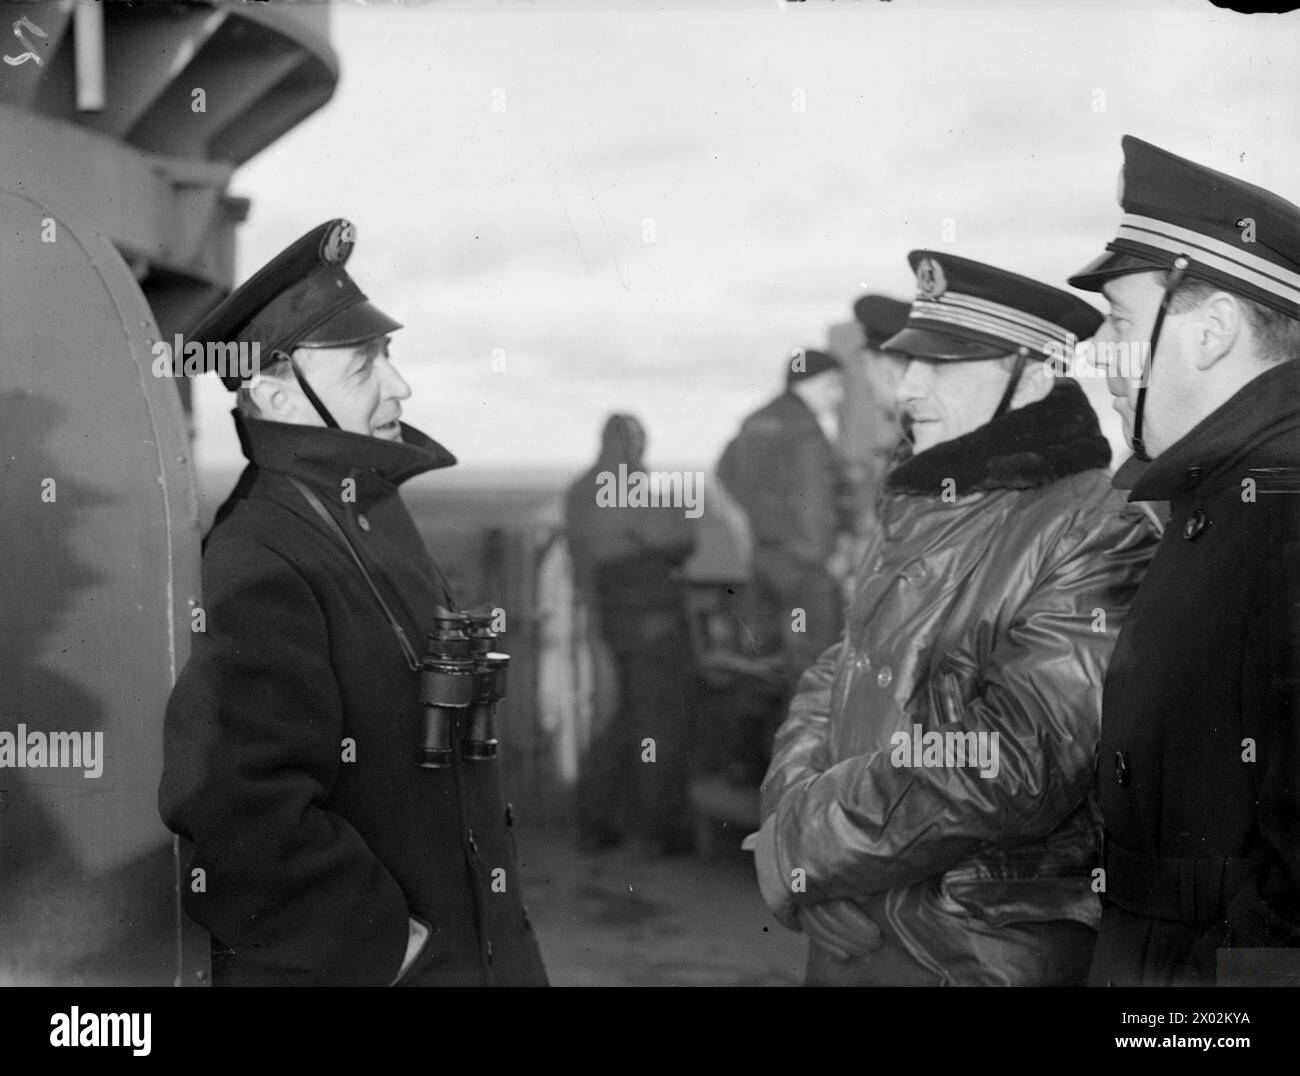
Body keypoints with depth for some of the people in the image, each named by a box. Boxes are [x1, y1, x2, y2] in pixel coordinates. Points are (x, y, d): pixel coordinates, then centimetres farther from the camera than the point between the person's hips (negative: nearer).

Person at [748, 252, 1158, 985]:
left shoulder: (1094, 540, -18)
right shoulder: (913, 515, 8)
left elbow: (1006, 767, -26)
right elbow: (832, 681, 11)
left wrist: (797, 847, -18)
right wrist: (797, 803, -9)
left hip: (987, 953, -6)